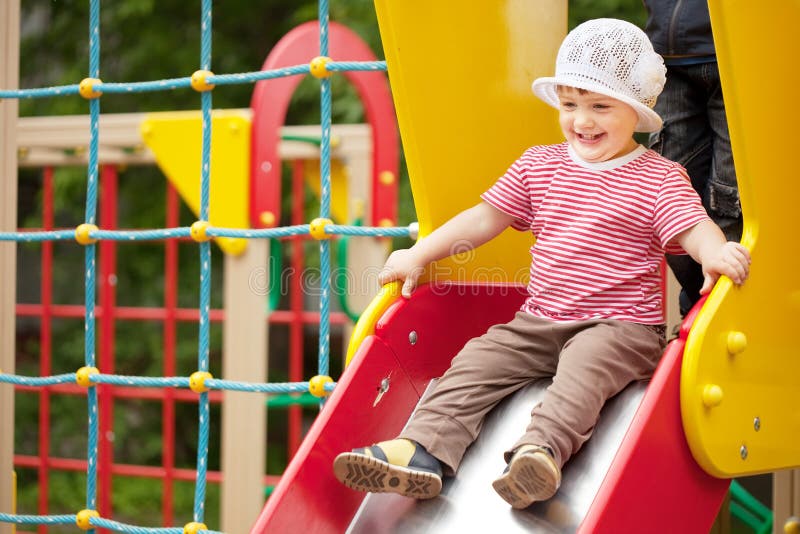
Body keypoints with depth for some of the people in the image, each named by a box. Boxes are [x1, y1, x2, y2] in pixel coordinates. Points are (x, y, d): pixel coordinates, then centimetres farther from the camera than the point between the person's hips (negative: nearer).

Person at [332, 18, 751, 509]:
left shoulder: (660, 179, -1)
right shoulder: (539, 166, 14)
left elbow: (693, 228, -14)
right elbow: (484, 218, 17)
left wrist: (717, 253, -39)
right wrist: (418, 255, 11)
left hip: (619, 327, -5)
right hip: (539, 321, 5)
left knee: (584, 368, -34)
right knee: (477, 361, -14)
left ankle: (541, 451, -55)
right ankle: (423, 452, -27)